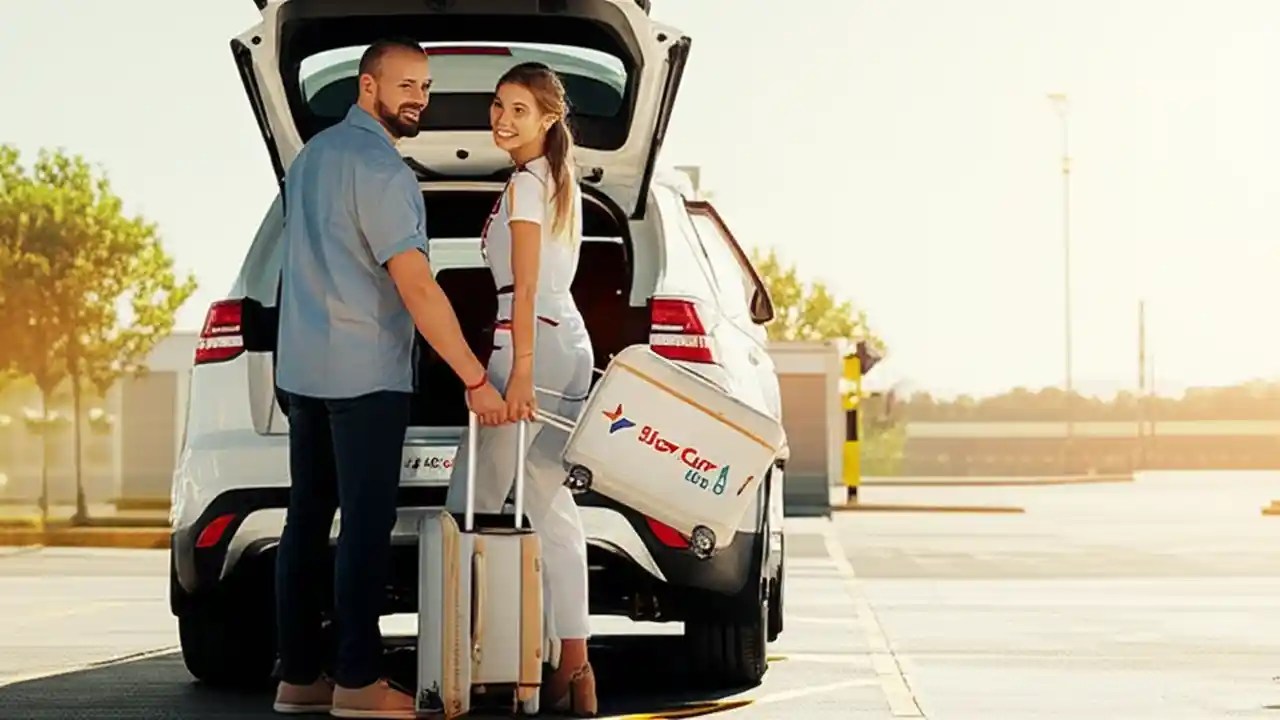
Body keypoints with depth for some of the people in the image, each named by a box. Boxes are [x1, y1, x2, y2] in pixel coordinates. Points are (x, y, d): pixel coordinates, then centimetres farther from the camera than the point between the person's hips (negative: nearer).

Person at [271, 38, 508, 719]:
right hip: (364, 376, -9)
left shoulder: (312, 155, 15)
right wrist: (476, 380, -17)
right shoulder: (379, 168, -14)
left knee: (308, 520, 8)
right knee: (366, 526, -5)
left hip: (302, 369, 9)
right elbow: (417, 289, -19)